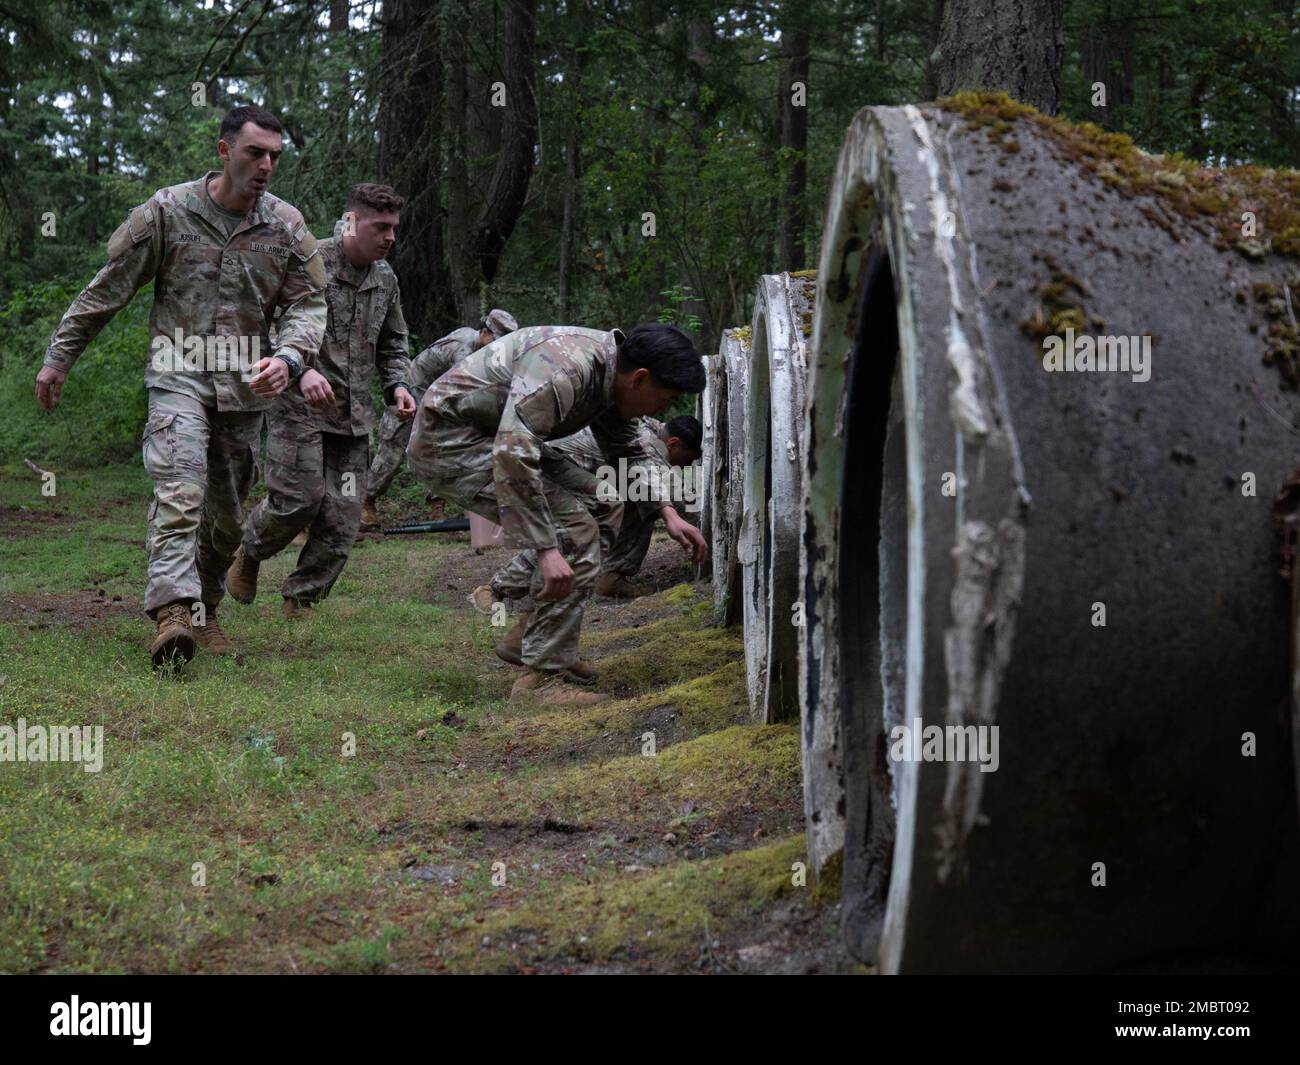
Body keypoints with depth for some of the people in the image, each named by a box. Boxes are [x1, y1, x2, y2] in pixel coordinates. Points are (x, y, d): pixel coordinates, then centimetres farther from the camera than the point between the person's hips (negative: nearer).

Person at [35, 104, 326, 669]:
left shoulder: (285, 226, 4)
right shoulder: (169, 211, -3)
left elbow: (309, 302, 4)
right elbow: (108, 289, 3)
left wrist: (289, 357, -18)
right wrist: (58, 357, 5)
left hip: (246, 386, 4)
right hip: (180, 374, -4)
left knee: (227, 512, 10)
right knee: (180, 493, -22)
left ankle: (205, 608, 27)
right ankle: (173, 612, -30)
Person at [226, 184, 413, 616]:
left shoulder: (385, 278, 11)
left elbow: (391, 343, 24)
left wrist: (396, 385, 5)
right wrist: (300, 369, -32)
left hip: (353, 416, 6)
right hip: (301, 405, -6)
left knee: (342, 517, 1)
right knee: (300, 498, -12)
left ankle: (301, 601, 14)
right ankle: (249, 552, 19)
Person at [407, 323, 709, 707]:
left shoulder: (612, 376, 2)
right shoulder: (564, 371, -30)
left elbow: (634, 451, 18)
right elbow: (513, 457, -37)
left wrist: (669, 513, 4)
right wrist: (546, 550, -37)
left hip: (502, 440, 10)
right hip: (448, 441, -10)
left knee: (603, 506, 8)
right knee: (575, 529, -19)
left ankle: (528, 635, 13)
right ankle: (541, 676, -14)